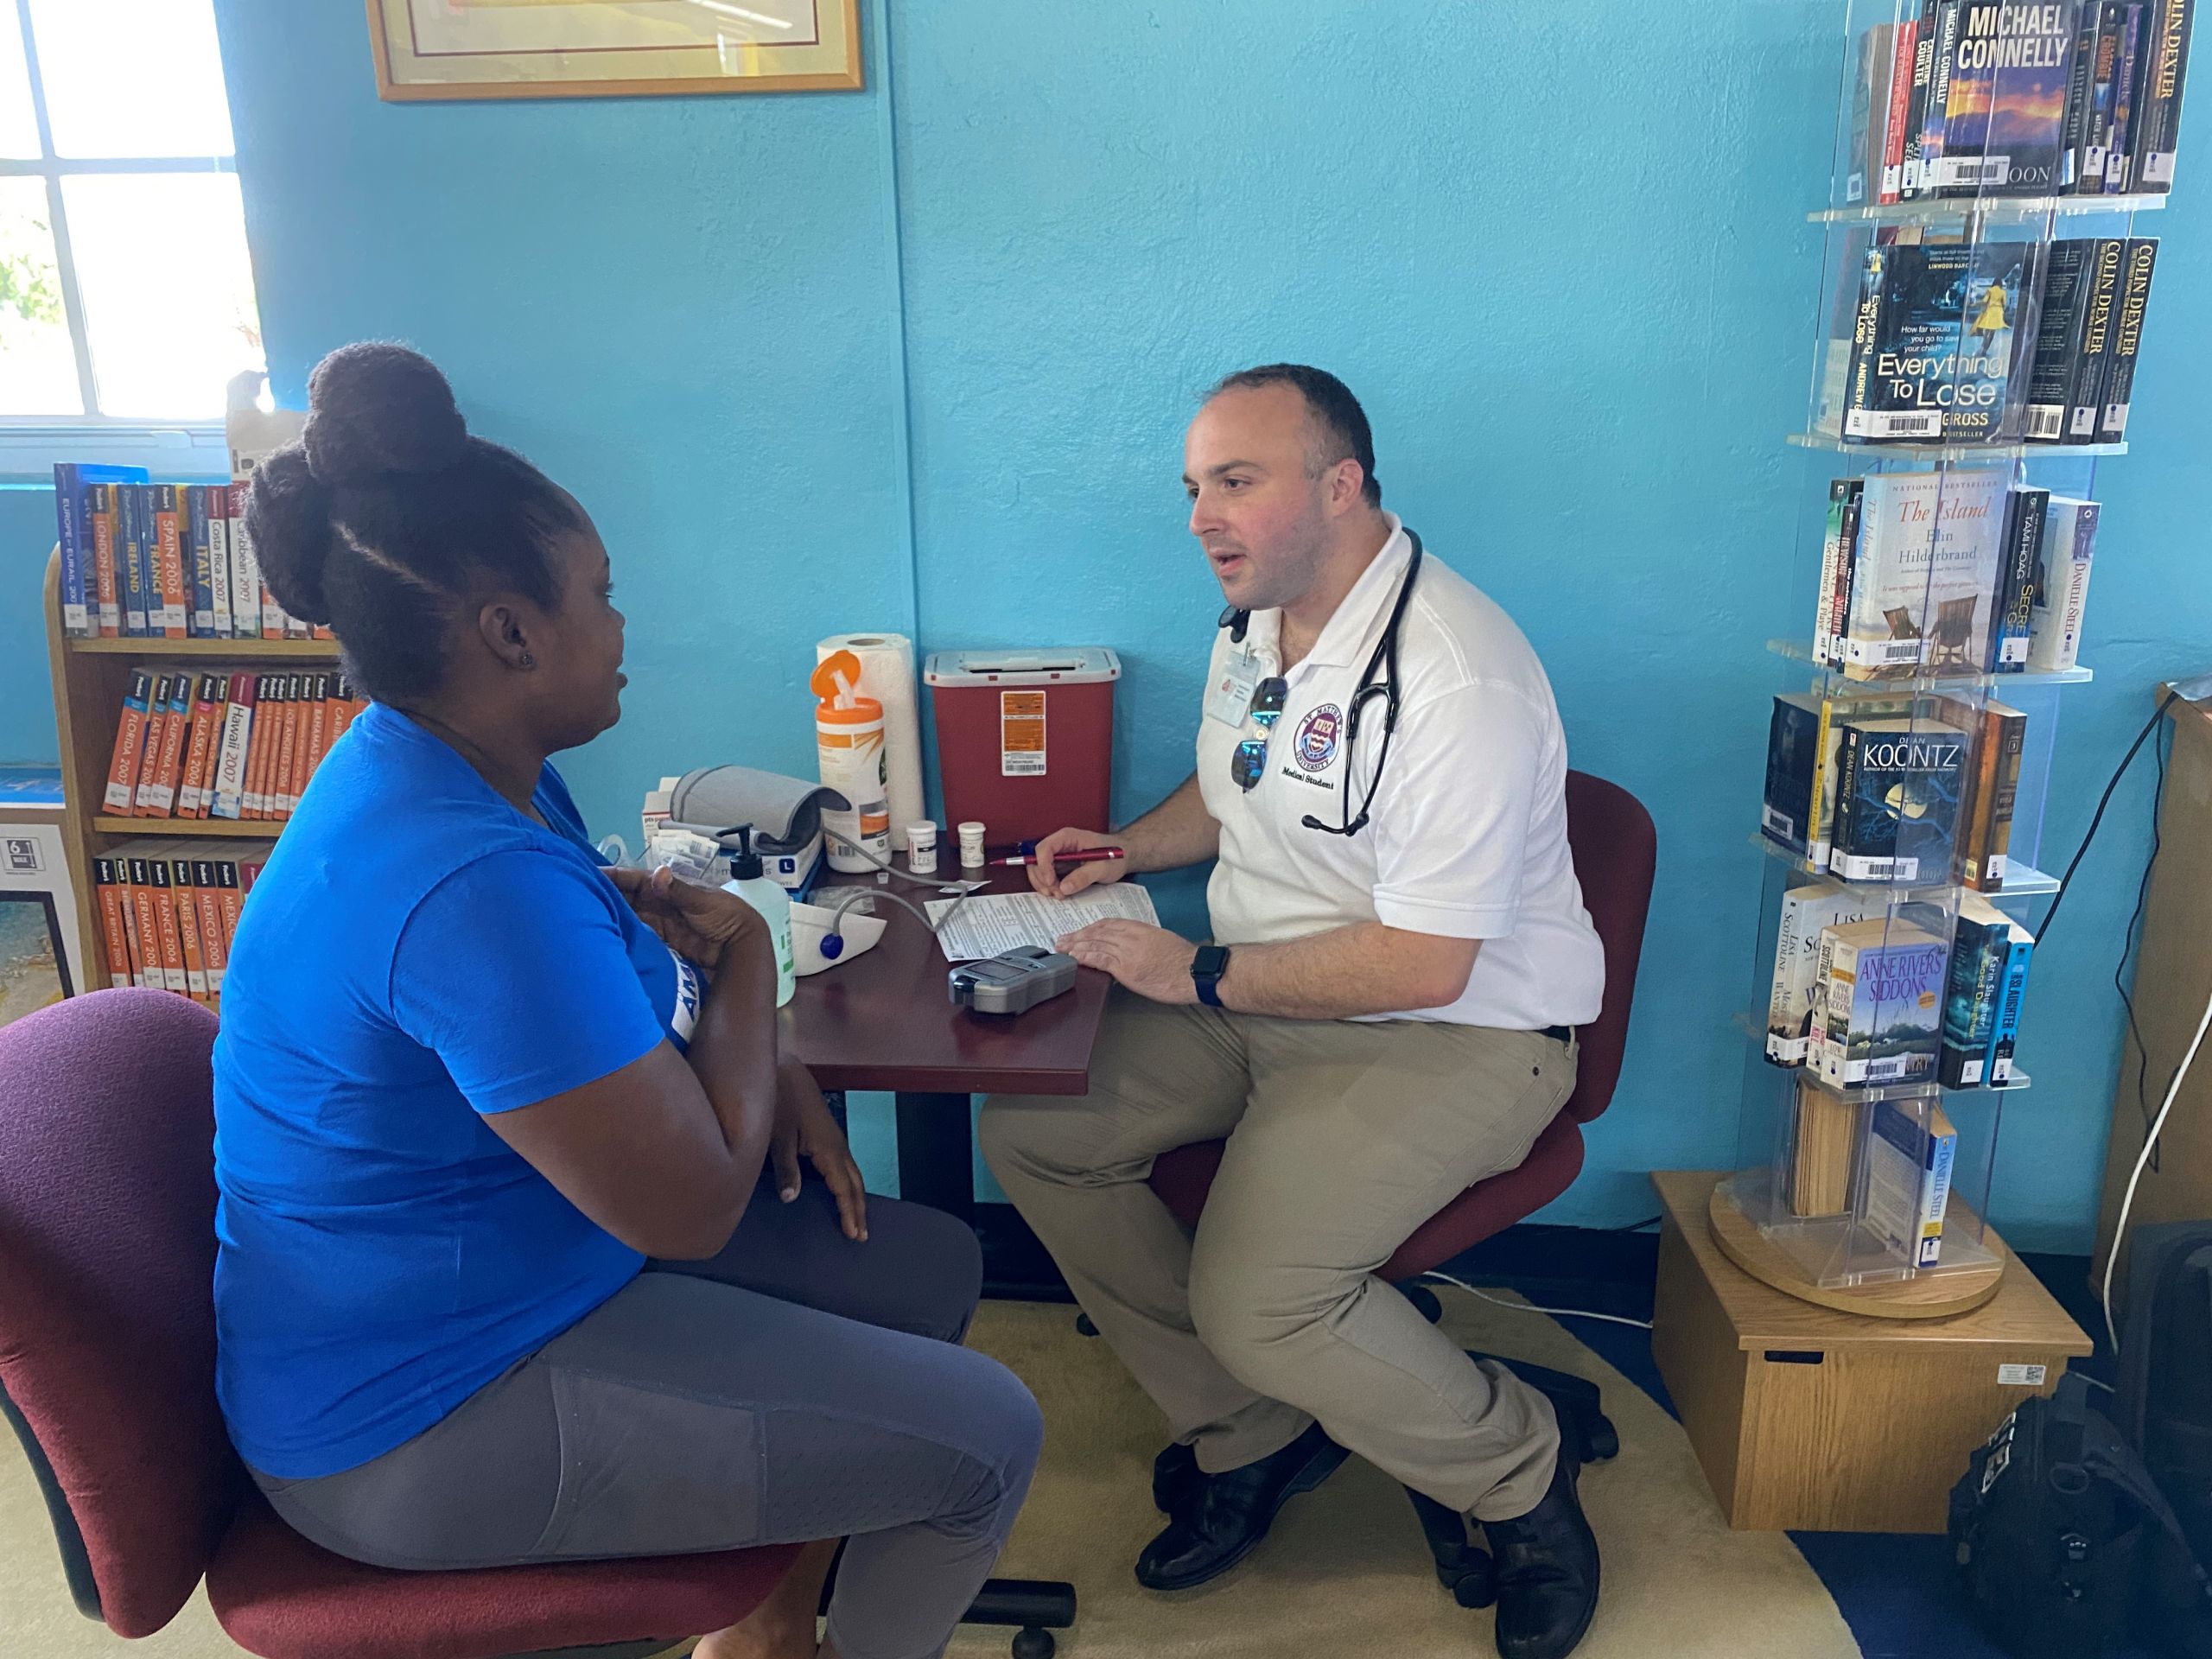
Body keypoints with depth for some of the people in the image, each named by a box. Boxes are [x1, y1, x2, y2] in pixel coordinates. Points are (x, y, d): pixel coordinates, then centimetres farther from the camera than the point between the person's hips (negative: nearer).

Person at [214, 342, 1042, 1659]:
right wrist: (743, 953, -12)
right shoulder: (473, 886, -33)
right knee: (988, 1437, -8)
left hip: (474, 1267, 10)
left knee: (931, 1267, 12)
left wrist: (769, 1076, -2)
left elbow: (571, 1003, 15)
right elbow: (694, 1210, -27)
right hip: (423, 1416, -10)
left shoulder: (453, 766, 0)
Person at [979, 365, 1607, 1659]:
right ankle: (1250, 1438, 9)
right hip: (1253, 995, 9)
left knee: (1256, 1300, -25)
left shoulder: (1458, 678, -24)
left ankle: (1519, 1474, 7)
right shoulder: (1254, 626, 6)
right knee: (1033, 1130, -5)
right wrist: (1129, 848, 6)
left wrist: (1200, 973, -19)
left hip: (1458, 1033, -8)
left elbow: (1423, 966, -26)